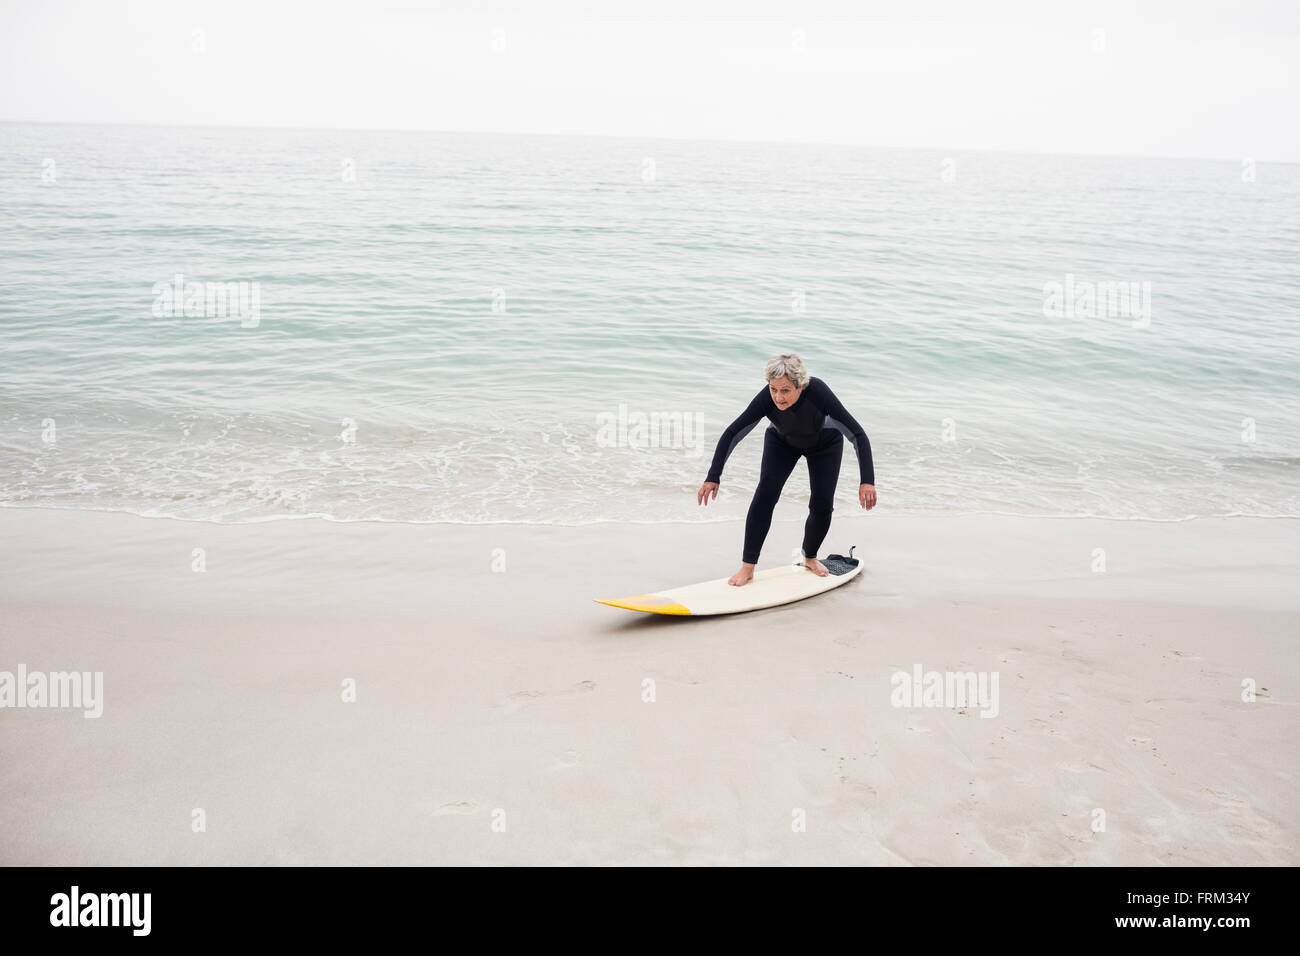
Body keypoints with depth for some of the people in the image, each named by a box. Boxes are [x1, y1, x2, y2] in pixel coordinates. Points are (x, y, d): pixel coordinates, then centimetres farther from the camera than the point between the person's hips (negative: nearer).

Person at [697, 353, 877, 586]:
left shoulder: (818, 392, -42)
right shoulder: (767, 399, -36)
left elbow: (858, 435, -41)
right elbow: (732, 434, -28)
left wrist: (867, 481, -50)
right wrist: (713, 478, -35)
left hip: (825, 443, -1)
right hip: (783, 441, 1)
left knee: (822, 505, -9)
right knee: (766, 493, -19)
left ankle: (810, 558, 22)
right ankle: (747, 568, -14)